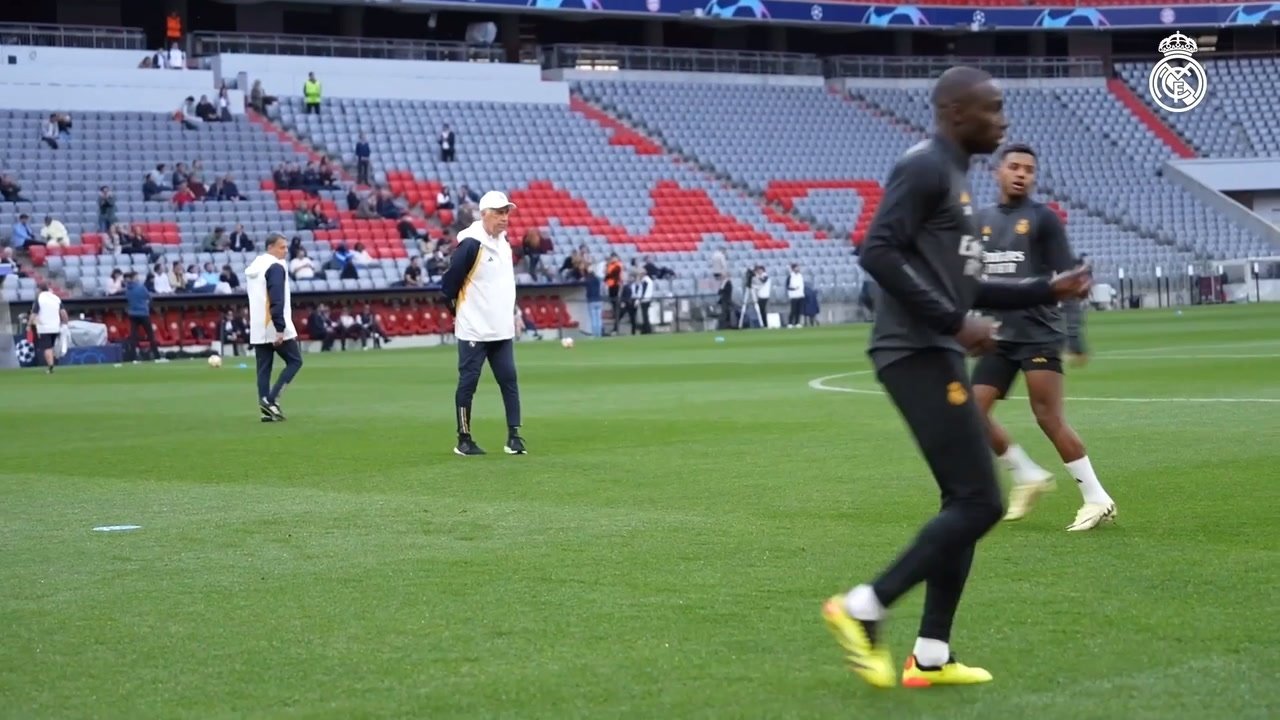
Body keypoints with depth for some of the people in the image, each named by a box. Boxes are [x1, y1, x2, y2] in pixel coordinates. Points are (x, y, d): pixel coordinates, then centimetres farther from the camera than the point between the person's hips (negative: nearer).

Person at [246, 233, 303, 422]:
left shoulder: (252, 267, 15)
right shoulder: (275, 267, -13)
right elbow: (277, 301, -21)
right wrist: (280, 328, -23)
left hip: (258, 329, 8)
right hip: (275, 328, -8)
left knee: (263, 369, 8)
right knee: (295, 361, 3)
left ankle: (266, 409, 2)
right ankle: (271, 399, -9)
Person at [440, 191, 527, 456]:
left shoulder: (503, 242, 10)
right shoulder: (471, 244, -16)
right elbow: (449, 282, -12)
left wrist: (509, 313, 16)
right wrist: (459, 310, -1)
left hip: (502, 330, 7)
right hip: (474, 331, -7)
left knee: (509, 380, 3)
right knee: (468, 382, 1)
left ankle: (514, 436, 6)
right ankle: (464, 440, 8)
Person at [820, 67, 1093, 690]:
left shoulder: (953, 175, 21)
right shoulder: (924, 167, -10)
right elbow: (878, 252, -22)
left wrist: (1046, 291, 20)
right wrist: (954, 322, -22)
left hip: (936, 354, 11)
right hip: (917, 353, -11)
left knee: (965, 501, 11)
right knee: (979, 502, -12)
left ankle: (930, 657, 14)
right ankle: (862, 609, -6)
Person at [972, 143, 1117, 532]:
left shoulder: (1044, 219, -3)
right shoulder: (982, 220, 11)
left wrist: (1074, 333, -15)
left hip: (1039, 334, -6)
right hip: (999, 335, 6)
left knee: (1050, 418, -10)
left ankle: (1097, 499, -2)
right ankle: (1029, 476, 18)